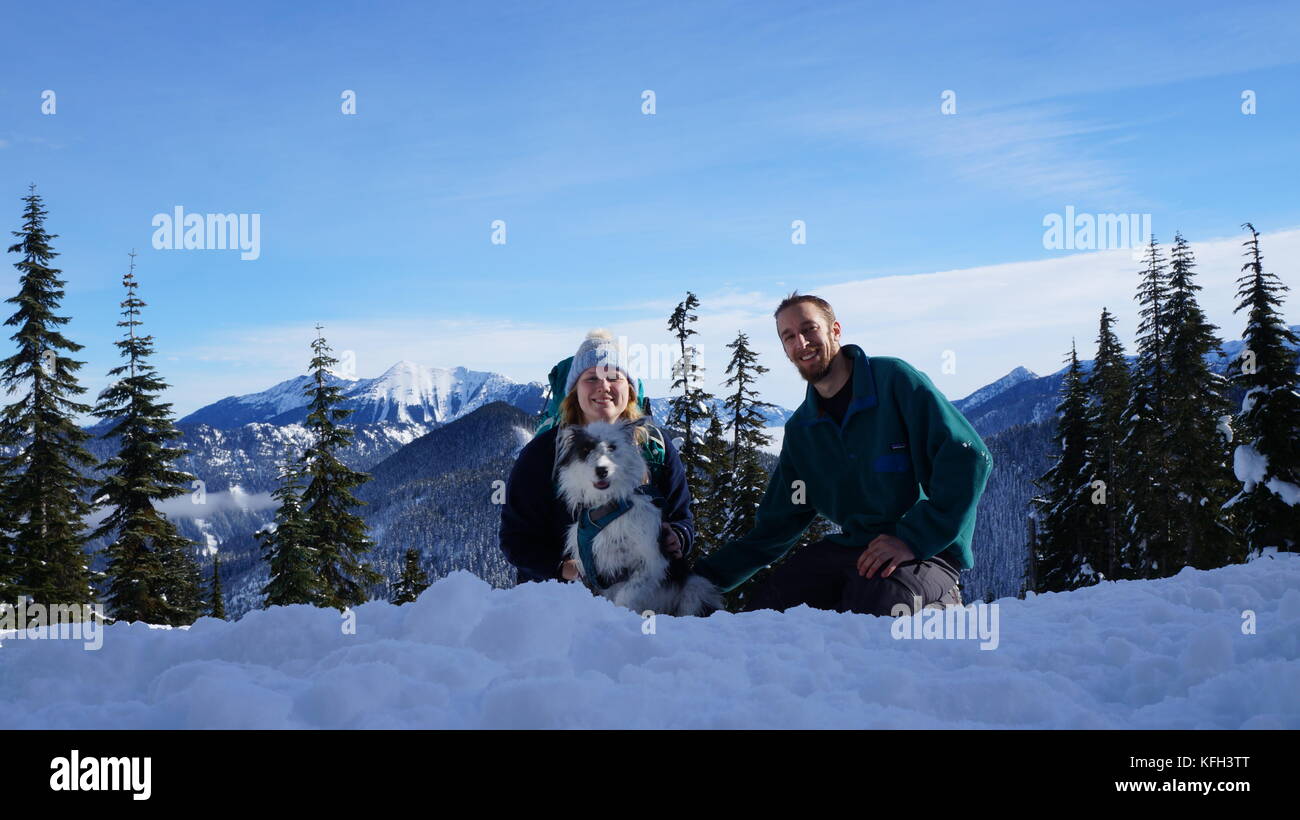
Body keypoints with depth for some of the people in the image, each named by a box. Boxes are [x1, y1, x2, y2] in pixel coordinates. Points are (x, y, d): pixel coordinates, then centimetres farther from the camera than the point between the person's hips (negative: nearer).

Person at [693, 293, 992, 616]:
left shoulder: (894, 380, -9)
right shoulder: (800, 431, 10)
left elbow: (968, 457, -17)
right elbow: (775, 526, 14)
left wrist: (914, 539, -21)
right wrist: (707, 575, 4)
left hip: (927, 552, -6)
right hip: (852, 549, 6)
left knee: (867, 612, -33)